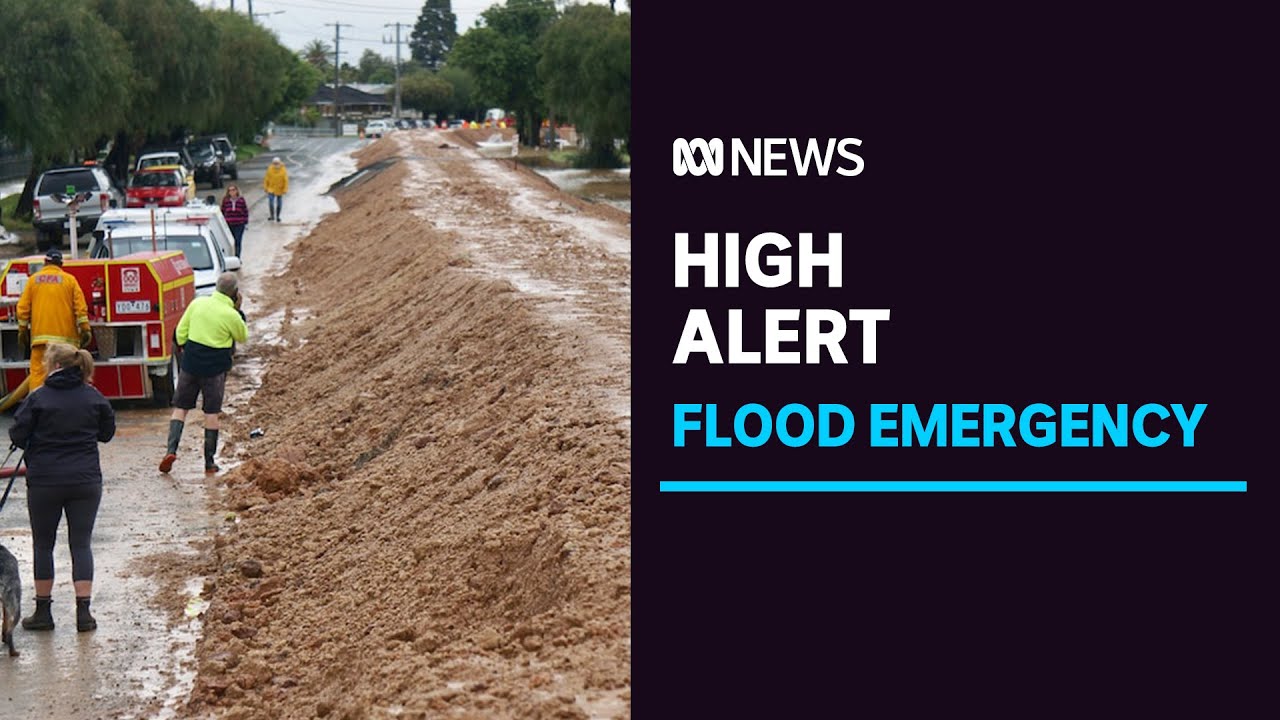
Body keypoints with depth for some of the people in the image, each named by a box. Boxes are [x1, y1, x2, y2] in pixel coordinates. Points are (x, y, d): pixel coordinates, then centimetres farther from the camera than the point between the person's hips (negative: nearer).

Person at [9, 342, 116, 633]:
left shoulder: (38, 399, -10)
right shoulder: (94, 398, 0)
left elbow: (17, 436, -8)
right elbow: (107, 433, 10)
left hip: (44, 481, -2)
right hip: (86, 480, 2)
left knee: (42, 544, 12)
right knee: (81, 544, 7)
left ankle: (43, 611, 17)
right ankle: (83, 612, 2)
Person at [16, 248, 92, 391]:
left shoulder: (33, 279, 6)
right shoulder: (70, 279, 3)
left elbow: (23, 307, 5)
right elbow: (80, 307, -3)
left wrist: (23, 330, 13)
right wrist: (85, 330, -1)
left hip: (40, 335, 0)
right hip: (65, 335, 0)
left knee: (37, 370, -2)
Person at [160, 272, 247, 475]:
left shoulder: (197, 303, -2)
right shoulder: (231, 315, -14)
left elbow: (181, 331, 5)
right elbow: (243, 337, 4)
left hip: (190, 364, 3)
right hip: (215, 368, -3)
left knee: (180, 408, 12)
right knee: (211, 413, 7)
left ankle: (171, 449, -4)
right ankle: (209, 462, 11)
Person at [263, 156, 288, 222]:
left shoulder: (283, 170, -11)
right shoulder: (270, 169, -8)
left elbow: (286, 181, -8)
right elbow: (266, 179, 0)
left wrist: (285, 190, -11)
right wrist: (265, 187, 0)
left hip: (279, 190, 0)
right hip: (271, 189, 0)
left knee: (279, 204, 8)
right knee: (270, 202, -12)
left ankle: (277, 216, 23)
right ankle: (272, 215, 2)